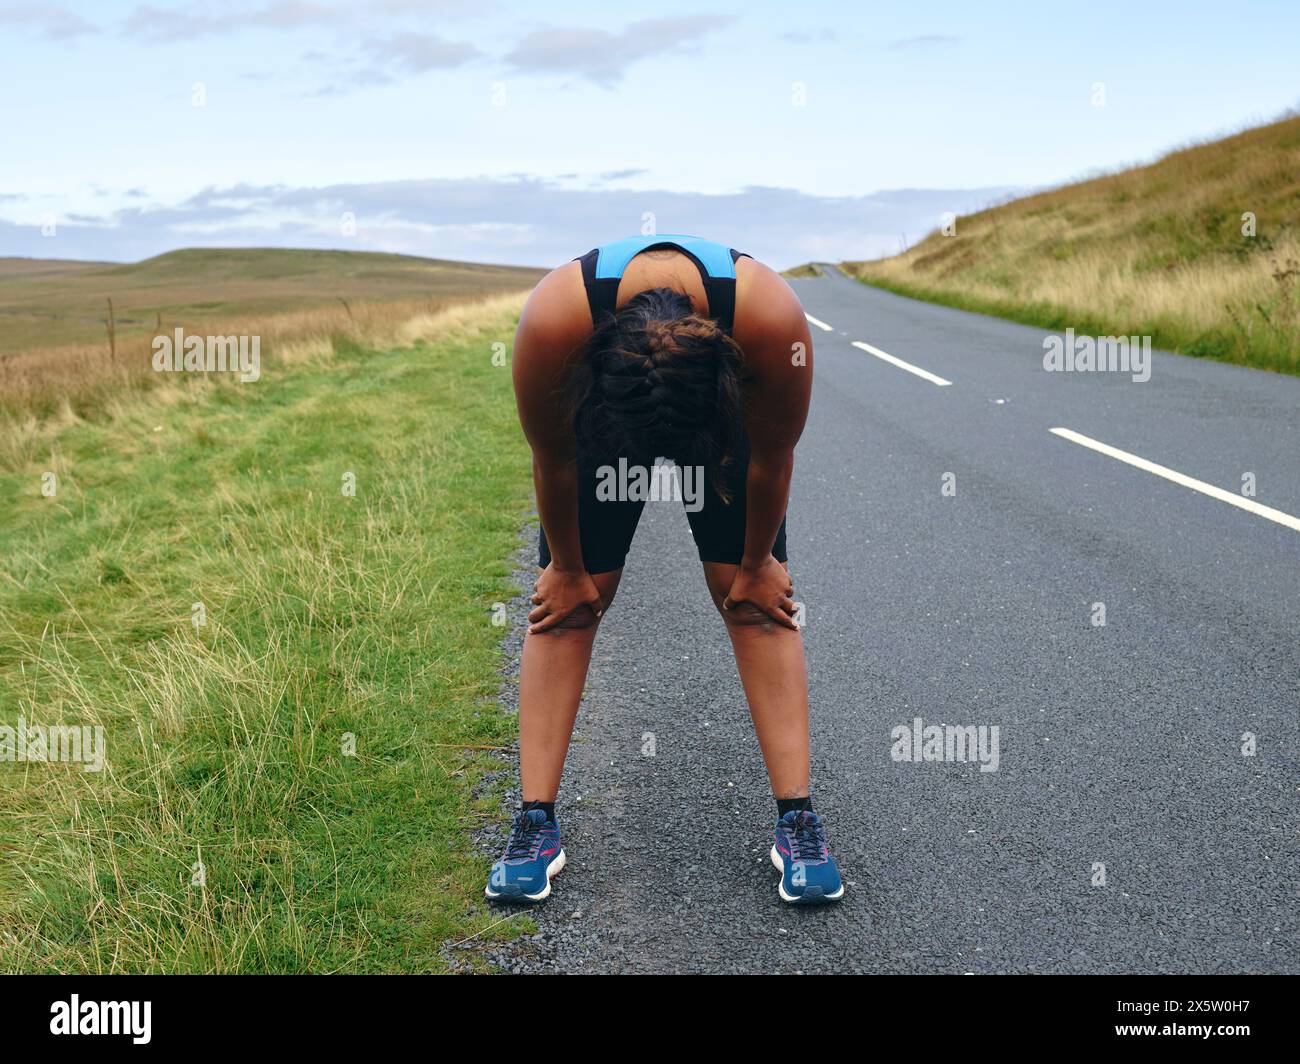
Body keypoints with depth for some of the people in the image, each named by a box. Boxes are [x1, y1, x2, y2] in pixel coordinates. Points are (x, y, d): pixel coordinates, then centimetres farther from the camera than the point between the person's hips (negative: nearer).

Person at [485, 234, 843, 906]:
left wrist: (755, 565, -7)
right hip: (596, 419, 0)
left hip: (728, 423, 0)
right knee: (568, 604, -7)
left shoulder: (773, 321, -41)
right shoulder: (551, 322, -41)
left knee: (757, 601, -8)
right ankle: (535, 825, -1)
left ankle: (798, 822, -3)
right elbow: (552, 461, -21)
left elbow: (772, 458, -21)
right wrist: (568, 569, -7)